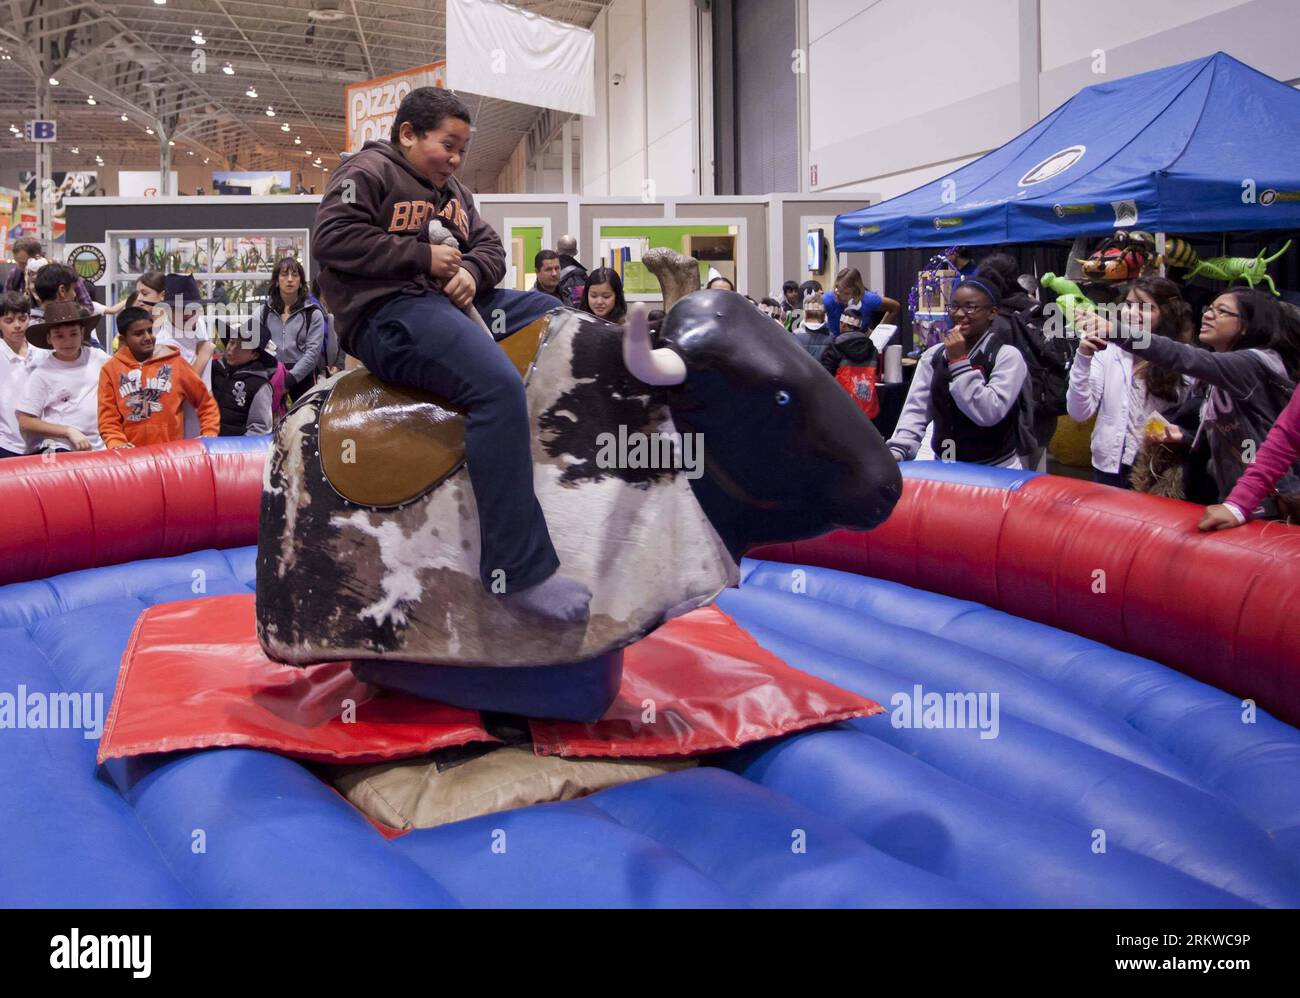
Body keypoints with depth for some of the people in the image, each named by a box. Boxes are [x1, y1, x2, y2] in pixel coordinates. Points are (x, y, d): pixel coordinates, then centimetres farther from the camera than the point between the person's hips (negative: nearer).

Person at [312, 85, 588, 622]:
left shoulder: (450, 190, 26)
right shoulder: (367, 172, -1)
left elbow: (488, 244, 23)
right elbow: (332, 238, -15)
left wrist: (472, 271, -2)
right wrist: (423, 257, -15)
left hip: (448, 302, 10)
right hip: (387, 315, -10)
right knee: (499, 386, -34)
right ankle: (517, 570, -36)